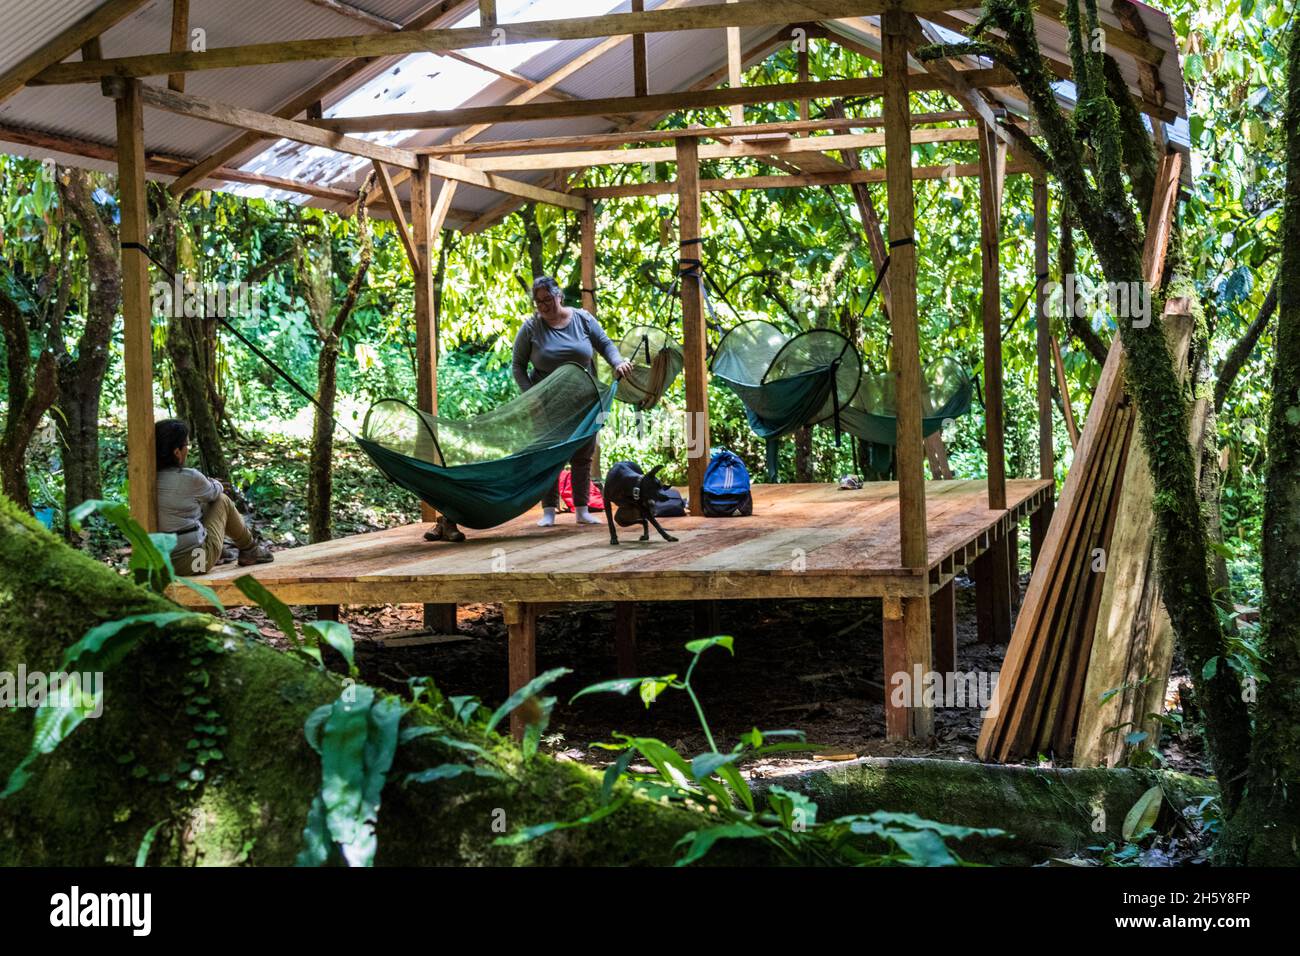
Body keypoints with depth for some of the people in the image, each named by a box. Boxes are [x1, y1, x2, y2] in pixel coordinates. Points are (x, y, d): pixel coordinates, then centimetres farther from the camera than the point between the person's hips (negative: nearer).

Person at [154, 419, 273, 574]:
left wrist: (210, 484, 31)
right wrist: (216, 485, 29)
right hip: (192, 561, -6)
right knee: (222, 501, 14)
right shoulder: (189, 478, -16)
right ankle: (249, 549, 31)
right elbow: (213, 493, 6)